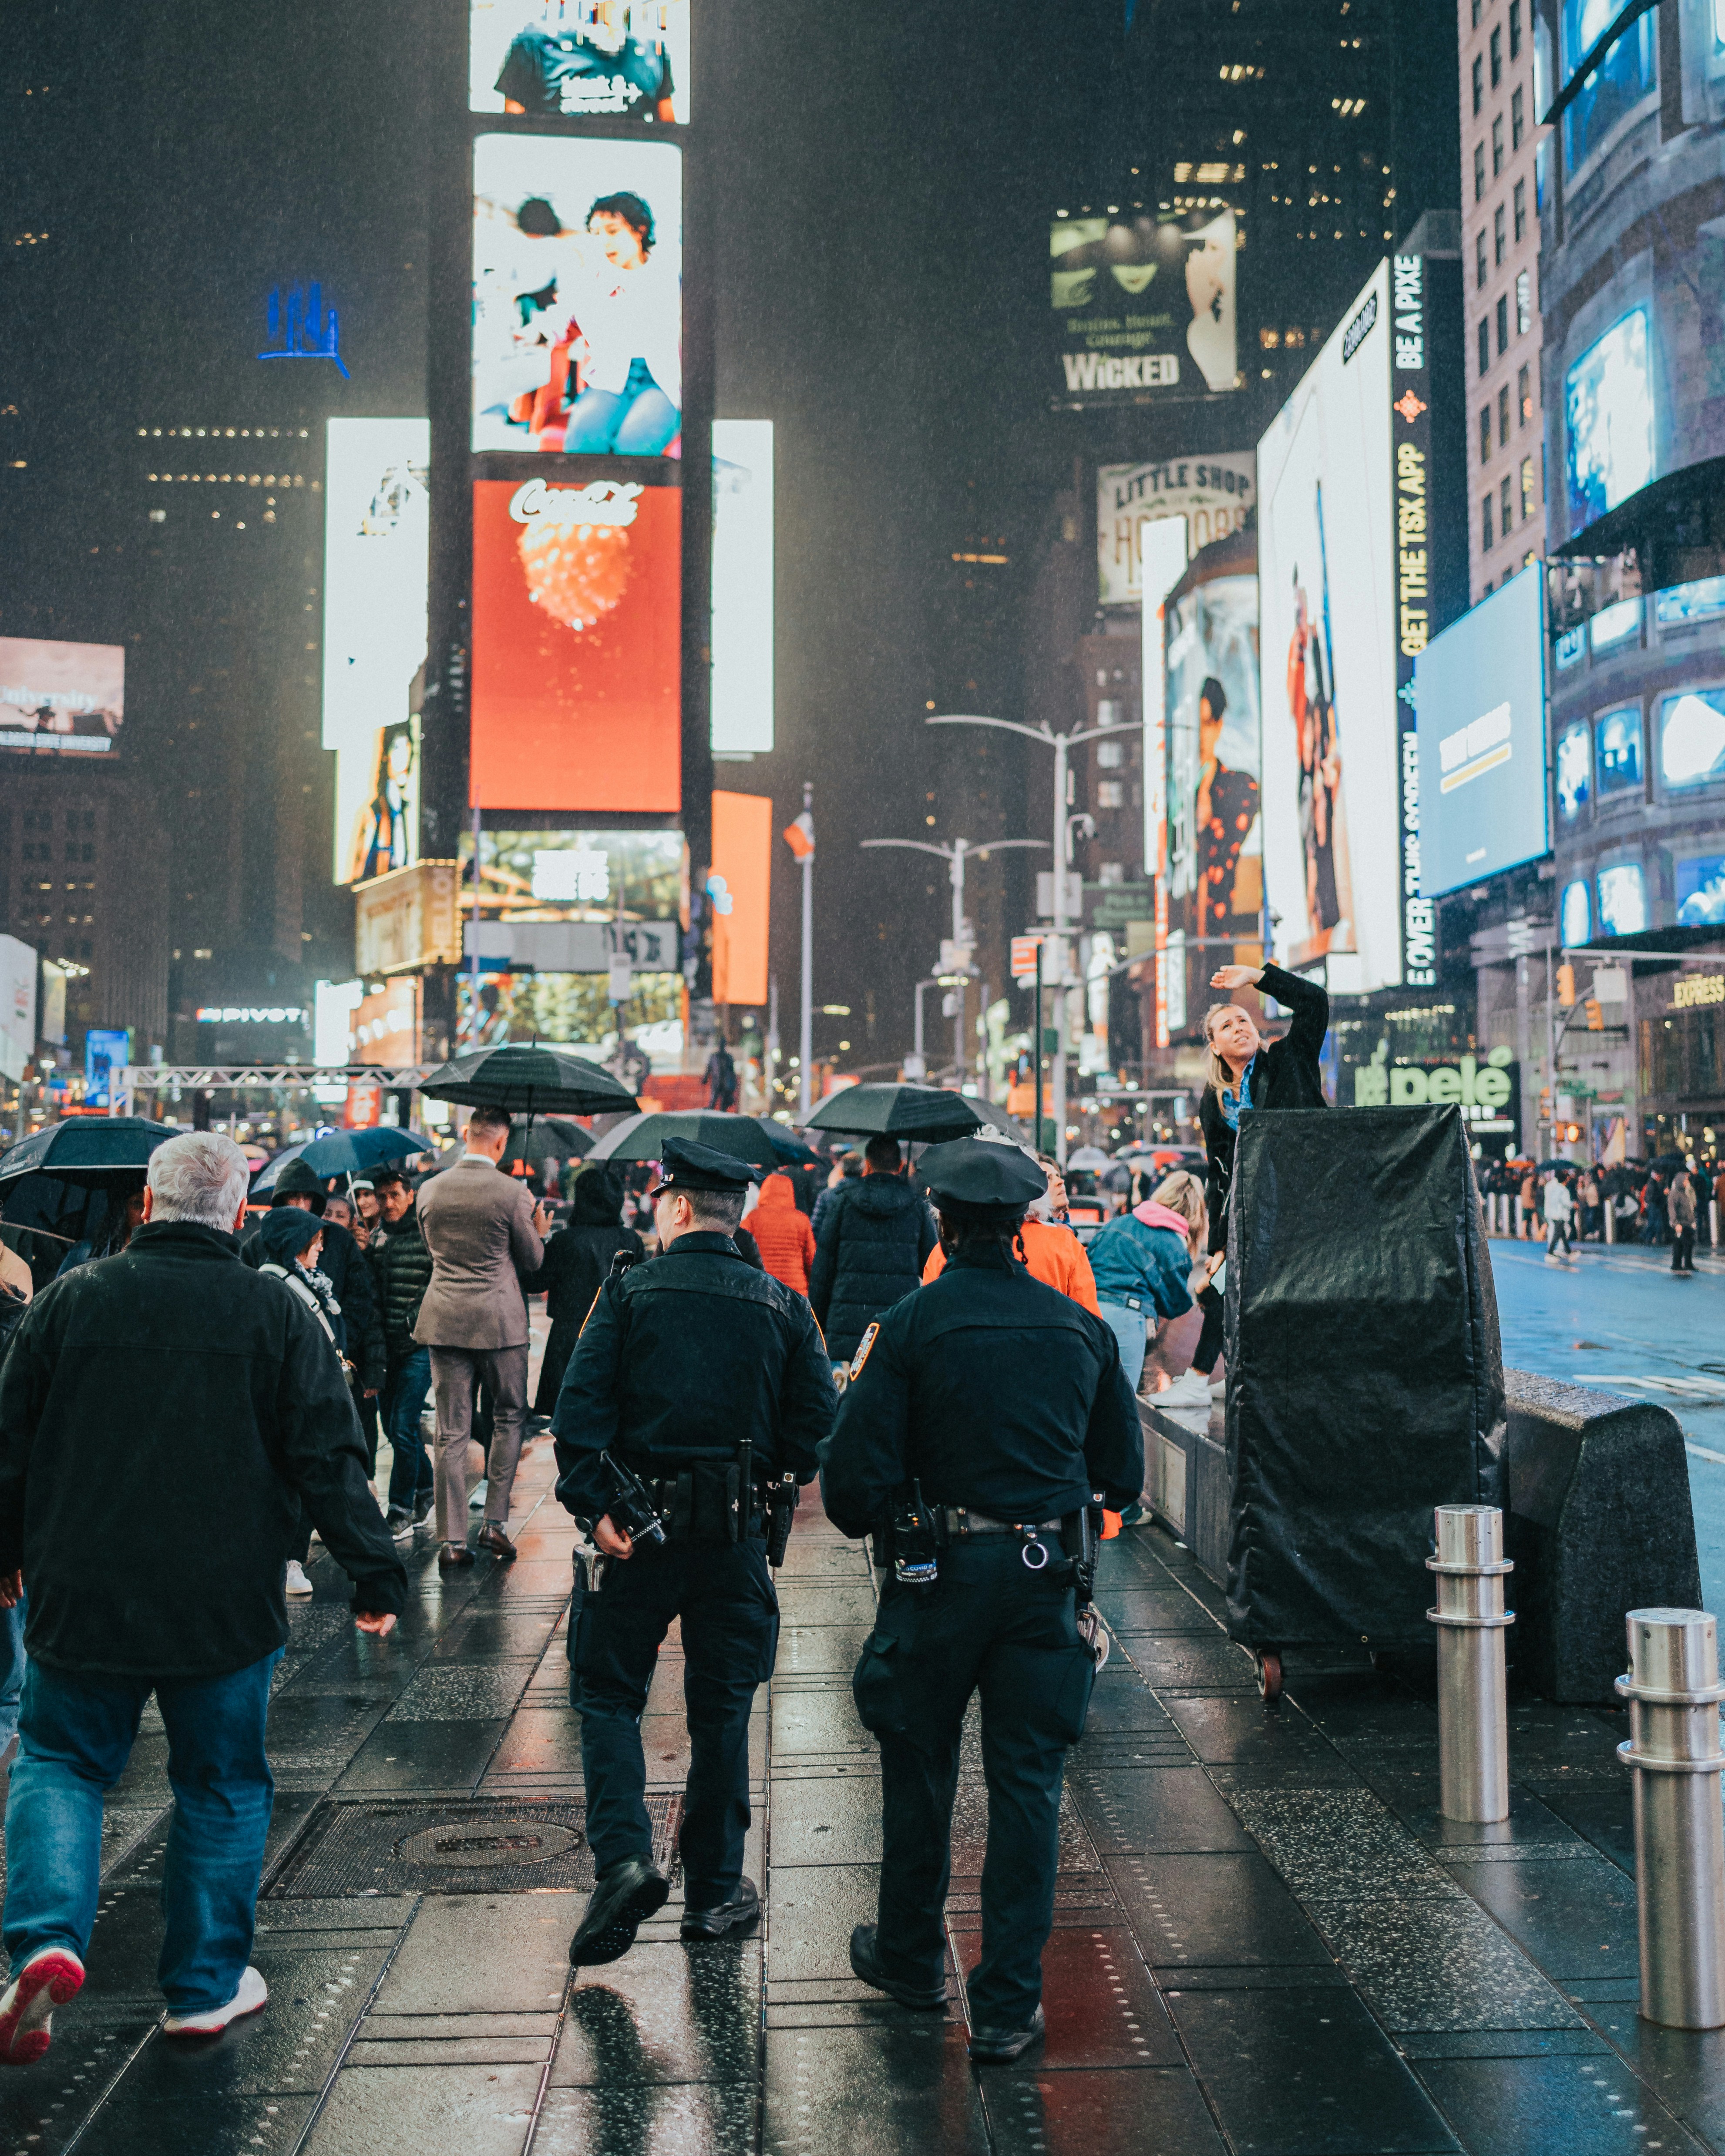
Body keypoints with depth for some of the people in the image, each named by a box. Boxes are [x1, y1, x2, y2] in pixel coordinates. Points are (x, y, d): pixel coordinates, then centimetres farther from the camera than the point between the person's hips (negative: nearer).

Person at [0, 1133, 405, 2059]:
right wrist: (374, 1571, 0)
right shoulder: (277, 1313, -6)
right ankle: (204, 1987, 21)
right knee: (221, 1788, 14)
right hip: (225, 1603, 0)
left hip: (82, 1595, 1)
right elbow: (327, 1459, -7)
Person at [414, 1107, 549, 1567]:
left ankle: (451, 1540, 5)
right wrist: (539, 1231, 20)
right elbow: (532, 1261, 0)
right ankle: (495, 1522, 10)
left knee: (451, 1432, 5)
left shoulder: (430, 1190, 2)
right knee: (510, 1418, 15)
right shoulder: (511, 1192, -11)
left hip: (444, 1320, 3)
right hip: (499, 1320, -3)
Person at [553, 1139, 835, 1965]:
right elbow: (815, 1426, -1)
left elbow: (581, 1404, -14)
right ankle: (714, 1890, 19)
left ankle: (623, 1856, -7)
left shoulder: (629, 1290, -5)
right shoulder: (782, 1307, 2)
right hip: (735, 1530, 2)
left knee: (608, 1694, 10)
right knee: (721, 1708, 12)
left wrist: (590, 1504, -13)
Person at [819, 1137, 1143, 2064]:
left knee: (918, 1771, 15)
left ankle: (909, 1959, 34)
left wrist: (882, 1526, 8)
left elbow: (853, 1480, -13)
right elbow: (1124, 1474, 9)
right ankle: (1008, 2005, 11)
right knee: (1028, 1785, 8)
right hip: (1047, 1577, 2)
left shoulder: (907, 1328, -10)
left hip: (940, 1571, -2)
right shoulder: (1081, 1329, 2)